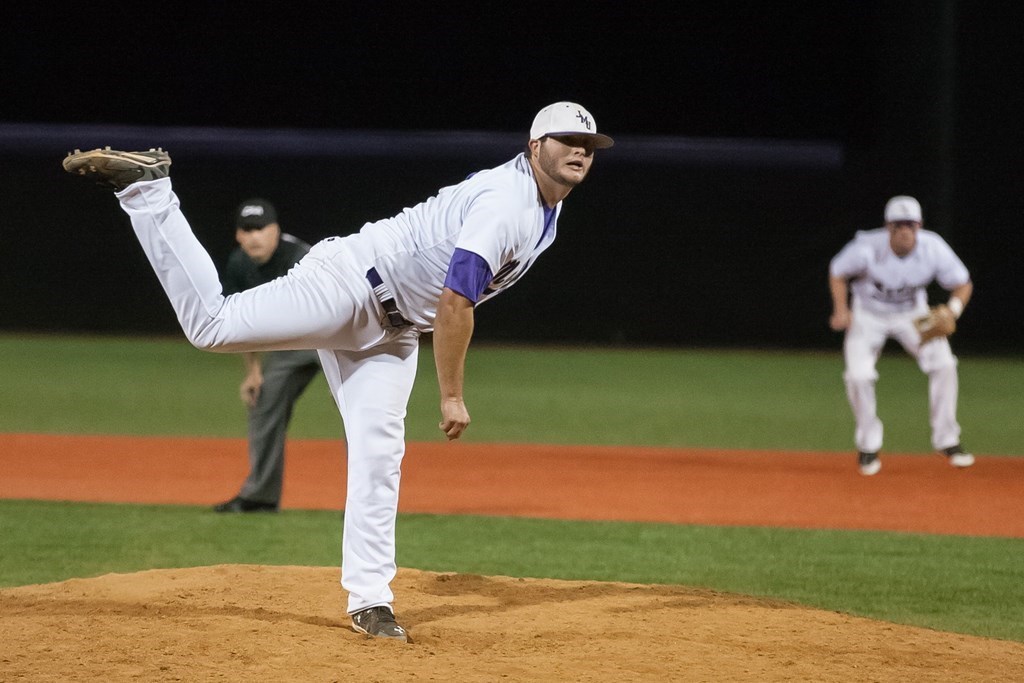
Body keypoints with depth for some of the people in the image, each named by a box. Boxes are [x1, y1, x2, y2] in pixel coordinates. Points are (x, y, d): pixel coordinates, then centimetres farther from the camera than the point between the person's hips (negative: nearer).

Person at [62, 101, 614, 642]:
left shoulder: (545, 208, 10)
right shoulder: (505, 202, -23)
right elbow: (454, 301, -27)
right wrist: (451, 395, -22)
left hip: (390, 331, 9)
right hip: (347, 284, -9)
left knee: (378, 456, 1)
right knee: (211, 323, -17)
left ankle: (369, 601, 2)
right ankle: (145, 186, -6)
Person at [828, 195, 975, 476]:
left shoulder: (934, 249, -26)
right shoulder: (867, 249, -31)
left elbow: (963, 283, -13)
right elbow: (837, 273, -11)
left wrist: (953, 311, -34)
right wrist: (841, 311, -26)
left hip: (912, 315, 2)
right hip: (868, 314, -1)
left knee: (943, 364, -15)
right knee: (858, 376, -17)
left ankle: (946, 440, 2)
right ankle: (868, 445, 7)